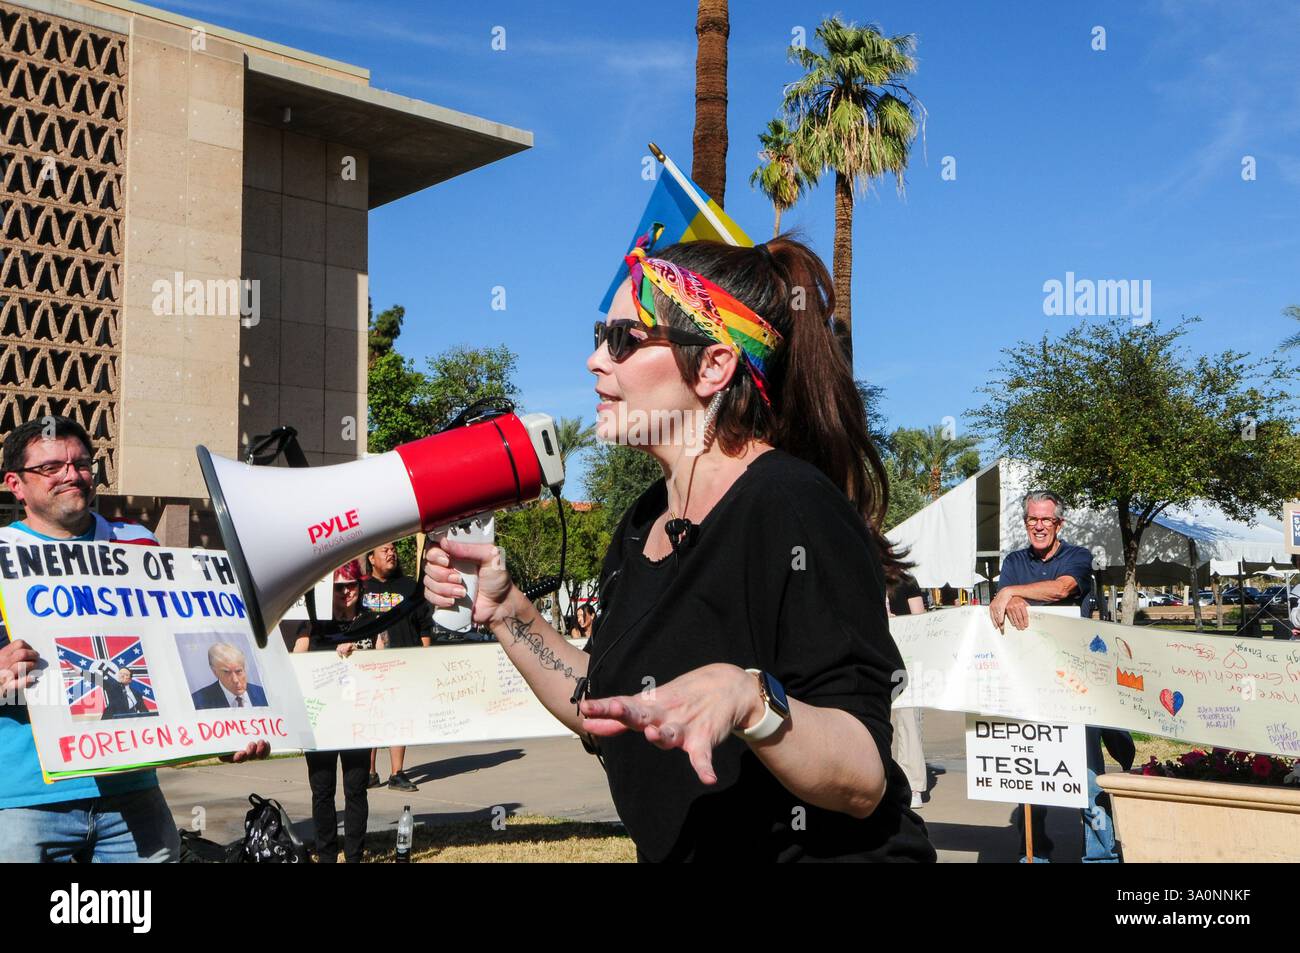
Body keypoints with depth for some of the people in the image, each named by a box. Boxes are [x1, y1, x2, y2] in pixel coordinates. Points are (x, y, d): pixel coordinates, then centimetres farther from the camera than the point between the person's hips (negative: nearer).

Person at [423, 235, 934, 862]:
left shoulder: (793, 509, -18)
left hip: (822, 849, -6)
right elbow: (609, 716, 11)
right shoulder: (645, 521, 4)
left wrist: (747, 699, -37)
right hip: (680, 854, 6)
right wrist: (505, 610, 2)